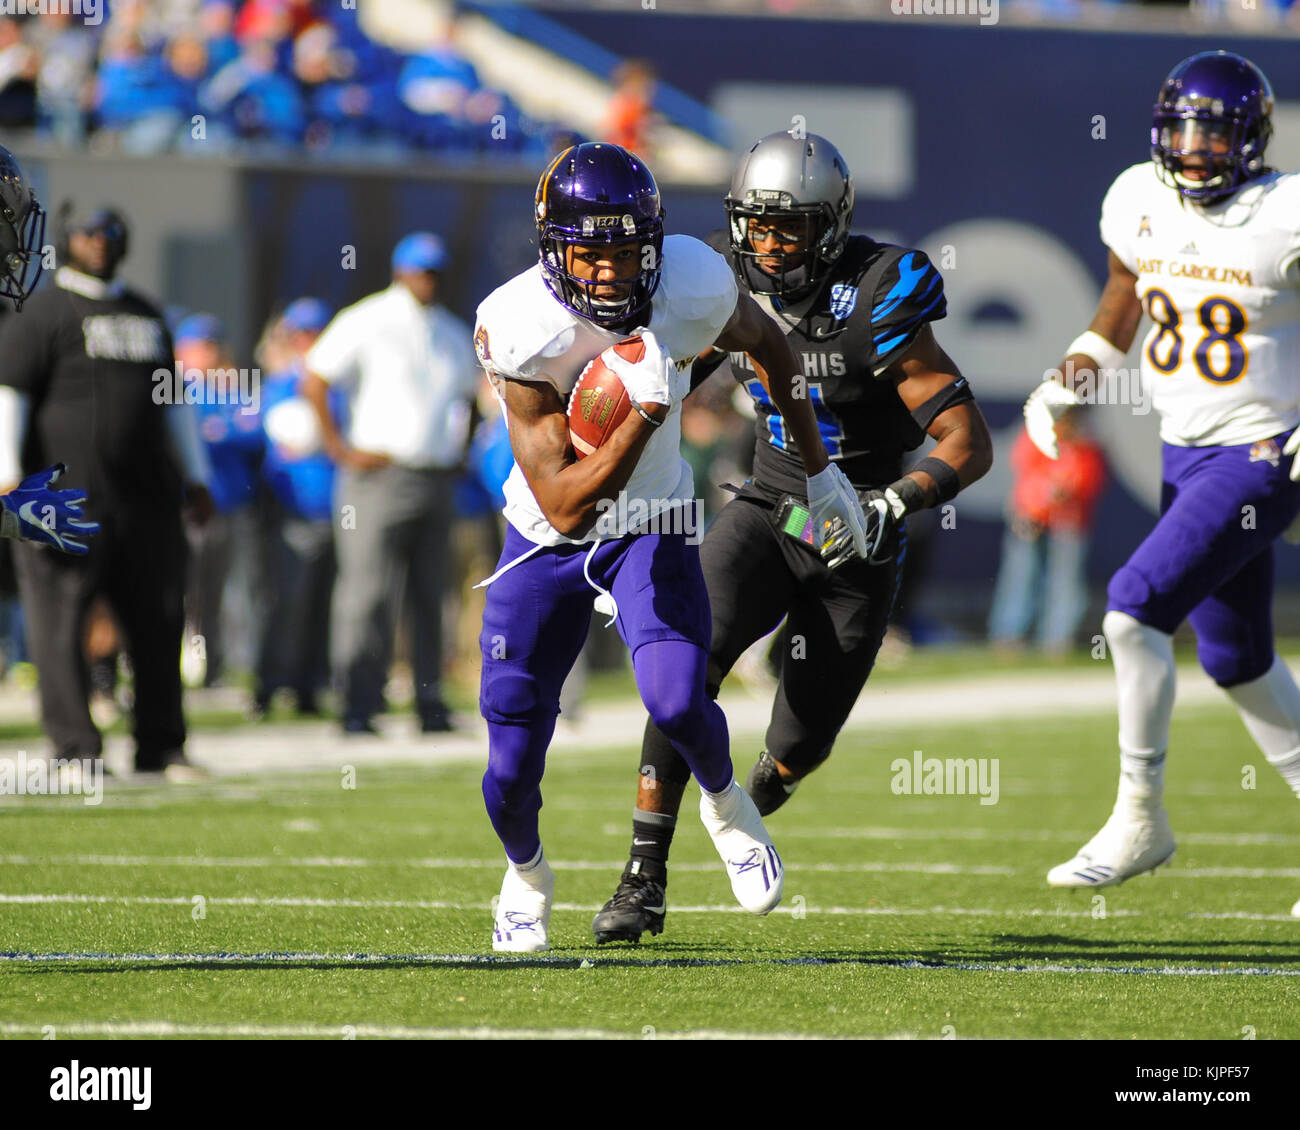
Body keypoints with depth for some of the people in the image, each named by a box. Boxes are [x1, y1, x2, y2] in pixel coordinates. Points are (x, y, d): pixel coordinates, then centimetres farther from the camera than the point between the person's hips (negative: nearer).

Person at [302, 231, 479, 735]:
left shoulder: (454, 334, 16)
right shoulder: (366, 321, -2)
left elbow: (468, 397, 30)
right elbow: (314, 381, -4)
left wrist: (460, 451, 16)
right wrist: (340, 449, -8)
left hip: (436, 480, 6)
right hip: (381, 475, -6)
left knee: (431, 596, 7)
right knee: (367, 593, -10)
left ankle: (431, 705, 11)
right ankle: (357, 708, -10)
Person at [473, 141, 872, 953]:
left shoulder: (693, 288, -21)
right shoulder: (523, 331, -29)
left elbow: (768, 344, 5)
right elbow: (563, 506, -29)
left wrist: (819, 471, 10)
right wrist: (644, 415, -41)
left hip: (651, 531, 1)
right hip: (549, 542, -1)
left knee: (677, 703, -26)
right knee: (513, 768, -1)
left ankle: (724, 804, 10)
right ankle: (527, 873, 36)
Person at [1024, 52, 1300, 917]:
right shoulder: (1140, 202, 2)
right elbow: (1117, 319, 16)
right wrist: (1065, 385, 1)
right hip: (1185, 454, 7)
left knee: (1134, 607, -17)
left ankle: (1141, 820, -6)